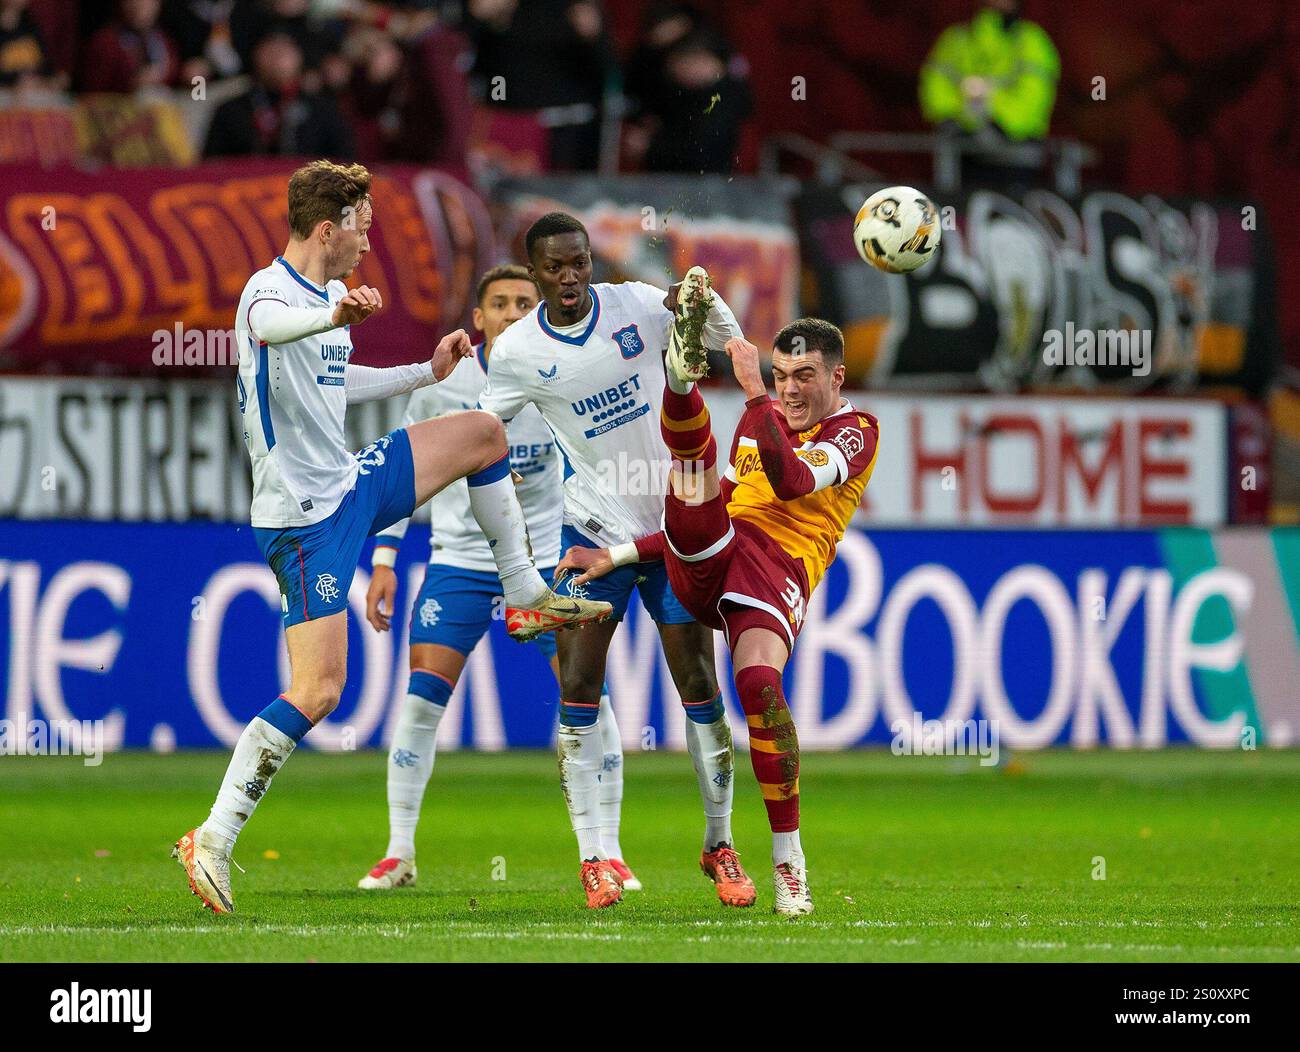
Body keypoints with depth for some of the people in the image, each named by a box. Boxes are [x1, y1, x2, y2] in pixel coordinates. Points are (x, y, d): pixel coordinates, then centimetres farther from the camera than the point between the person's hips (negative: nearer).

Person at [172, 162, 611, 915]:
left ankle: (528, 598, 25)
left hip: (352, 485, 9)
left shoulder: (327, 299, 11)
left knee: (483, 432, 16)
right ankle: (214, 839, -12)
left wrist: (426, 372, 33)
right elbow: (269, 325, -46)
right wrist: (335, 313, -67)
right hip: (304, 514, -9)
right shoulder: (271, 290, -18)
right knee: (316, 692, -15)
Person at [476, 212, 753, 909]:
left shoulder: (637, 306, -6)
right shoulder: (516, 351, -6)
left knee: (699, 688, 2)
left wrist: (701, 300, -13)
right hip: (593, 531, 0)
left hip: (675, 525, 0)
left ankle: (720, 846, 14)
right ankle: (593, 857, -3)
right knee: (578, 691, -9)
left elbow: (726, 338, 6)